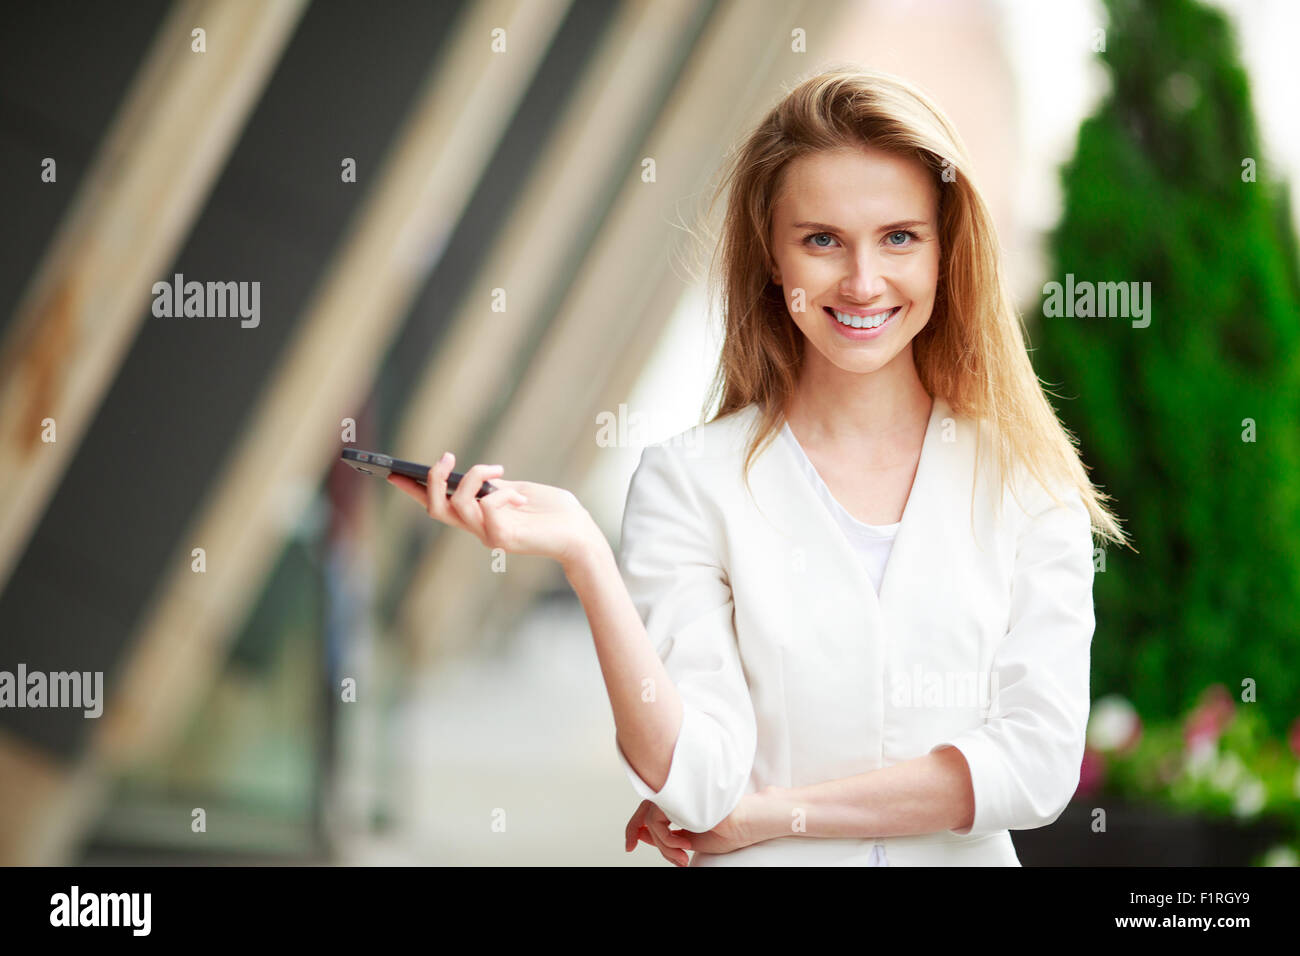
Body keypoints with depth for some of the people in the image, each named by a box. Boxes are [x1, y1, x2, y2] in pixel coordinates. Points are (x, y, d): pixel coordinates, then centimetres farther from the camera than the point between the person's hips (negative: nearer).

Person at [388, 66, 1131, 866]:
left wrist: (768, 812, -6)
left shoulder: (1027, 479, 3)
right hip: (759, 883, -1)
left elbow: (1038, 765, -4)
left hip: (960, 860, 1)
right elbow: (696, 788, -8)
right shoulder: (689, 481, 0)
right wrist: (582, 555, -17)